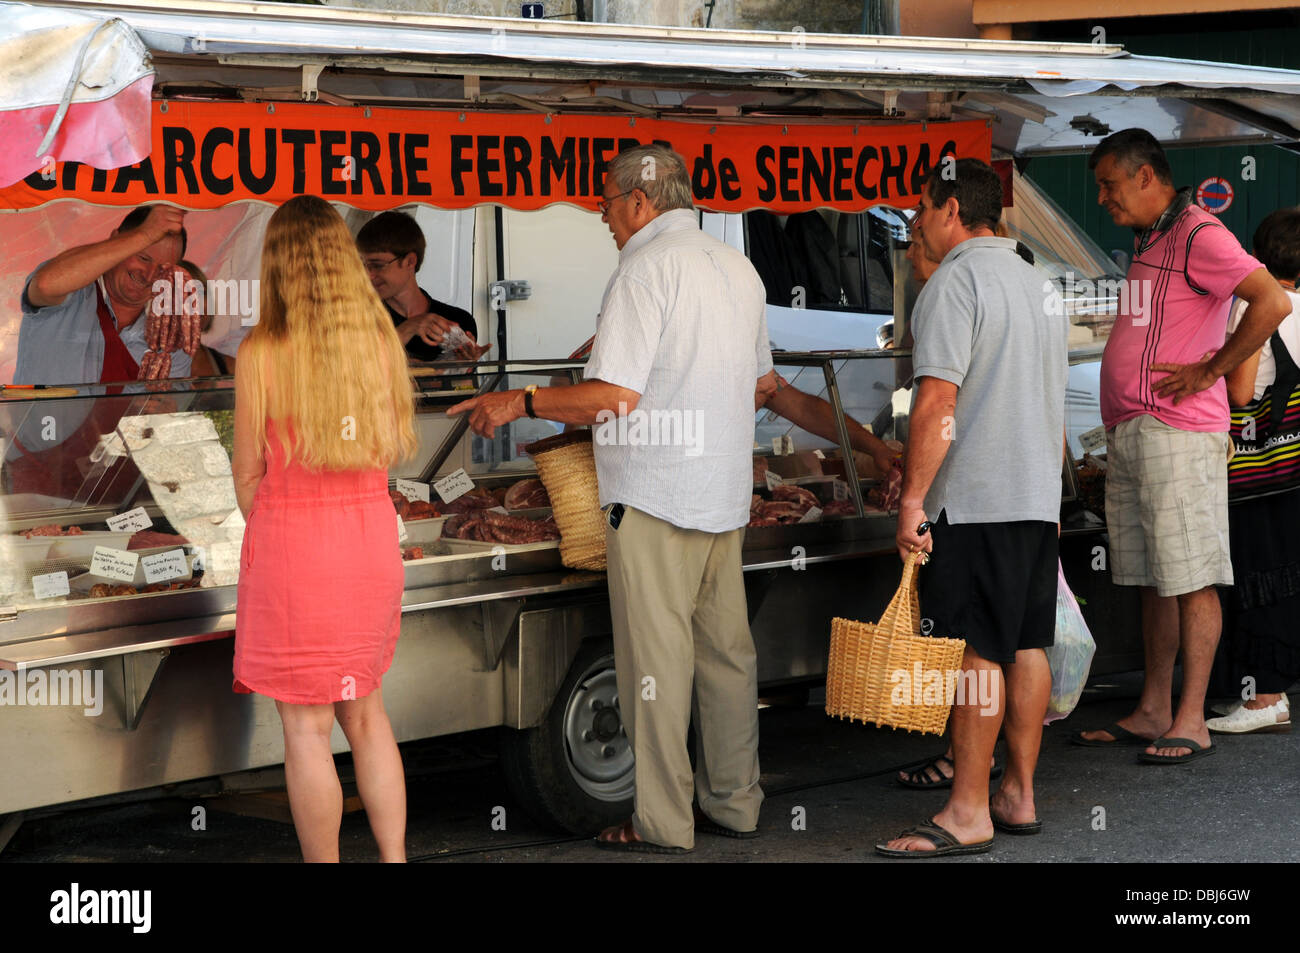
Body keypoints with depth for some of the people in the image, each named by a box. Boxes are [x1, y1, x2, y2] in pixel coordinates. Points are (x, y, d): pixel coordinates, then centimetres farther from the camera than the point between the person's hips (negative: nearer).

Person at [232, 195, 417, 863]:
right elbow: (395, 447, 7)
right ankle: (394, 857, 22)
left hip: (292, 545, -5)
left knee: (306, 729, 6)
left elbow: (248, 471, -6)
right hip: (372, 539, 5)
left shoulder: (261, 353, -15)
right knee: (365, 711, 20)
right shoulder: (380, 341, -3)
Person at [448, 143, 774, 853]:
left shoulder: (646, 267, -13)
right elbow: (763, 383, 24)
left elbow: (614, 398, -21)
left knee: (655, 660, -3)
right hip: (725, 496, 8)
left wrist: (519, 402, -11)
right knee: (725, 652, 13)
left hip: (654, 496, -8)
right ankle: (735, 803, 20)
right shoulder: (737, 268, 14)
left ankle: (661, 822, 2)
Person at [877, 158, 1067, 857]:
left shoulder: (955, 283, -10)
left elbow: (938, 401, -19)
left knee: (977, 653, -8)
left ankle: (968, 813, -7)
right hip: (1038, 497, 9)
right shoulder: (1035, 281, 19)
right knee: (1026, 646, 10)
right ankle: (1018, 796, 15)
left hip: (975, 500, -9)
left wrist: (913, 498, -18)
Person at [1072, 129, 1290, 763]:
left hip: (1177, 435, -10)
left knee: (1191, 579, -6)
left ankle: (1191, 721, -5)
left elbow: (1273, 302, -21)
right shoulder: (1149, 241, 20)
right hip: (1129, 434, 10)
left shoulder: (1199, 235, -10)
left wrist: (1208, 372, -16)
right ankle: (1152, 712, 18)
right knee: (1152, 579, 12)